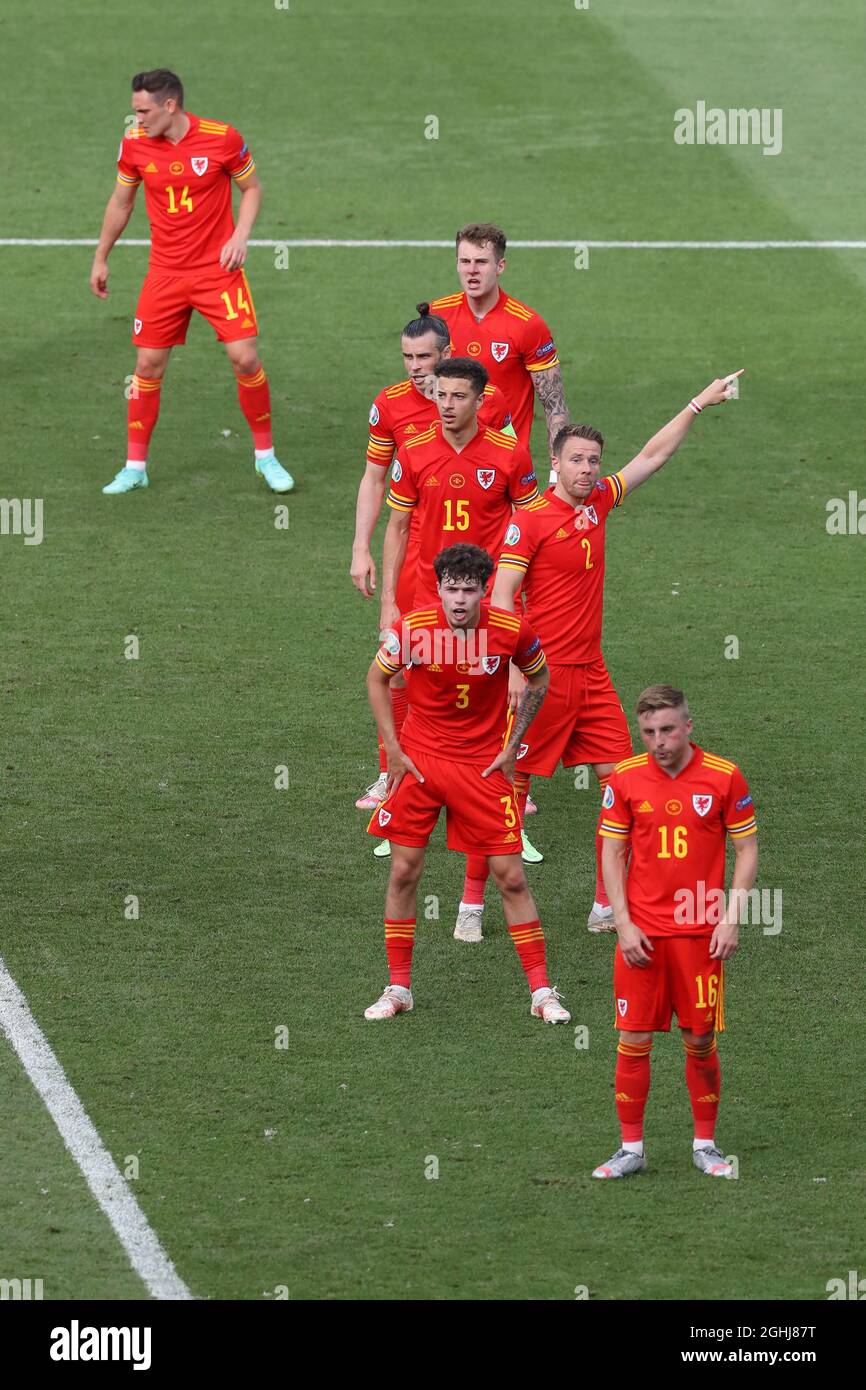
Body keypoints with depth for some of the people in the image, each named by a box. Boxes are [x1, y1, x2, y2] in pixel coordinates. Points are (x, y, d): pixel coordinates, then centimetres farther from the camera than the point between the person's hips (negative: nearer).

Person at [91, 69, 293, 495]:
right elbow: (120, 203, 12)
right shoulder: (135, 144, -4)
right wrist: (100, 259, 17)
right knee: (148, 365, 1)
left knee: (245, 358, -9)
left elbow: (251, 188, 4)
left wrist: (241, 236, -11)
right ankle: (135, 468, 13)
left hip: (218, 268, -2)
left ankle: (265, 456, 9)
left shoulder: (222, 139, -13)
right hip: (164, 275, 2)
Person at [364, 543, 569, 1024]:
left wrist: (512, 745, 3)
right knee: (404, 871, 2)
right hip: (418, 760, 1)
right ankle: (398, 988, 16)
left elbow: (539, 679, 7)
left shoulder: (512, 631, -14)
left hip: (484, 765, 0)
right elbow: (377, 679, 3)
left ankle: (541, 992, 8)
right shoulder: (411, 628, -15)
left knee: (511, 876, -1)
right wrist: (393, 749, -1)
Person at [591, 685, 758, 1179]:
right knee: (634, 1040, 0)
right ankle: (632, 1148, 9)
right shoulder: (625, 778, 0)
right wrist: (623, 923, -4)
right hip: (641, 934, 1)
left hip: (700, 933, -1)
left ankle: (706, 1144, 17)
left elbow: (747, 850, 3)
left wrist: (731, 920, -5)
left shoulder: (724, 777, -3)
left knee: (701, 1041, 4)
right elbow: (612, 854, 5)